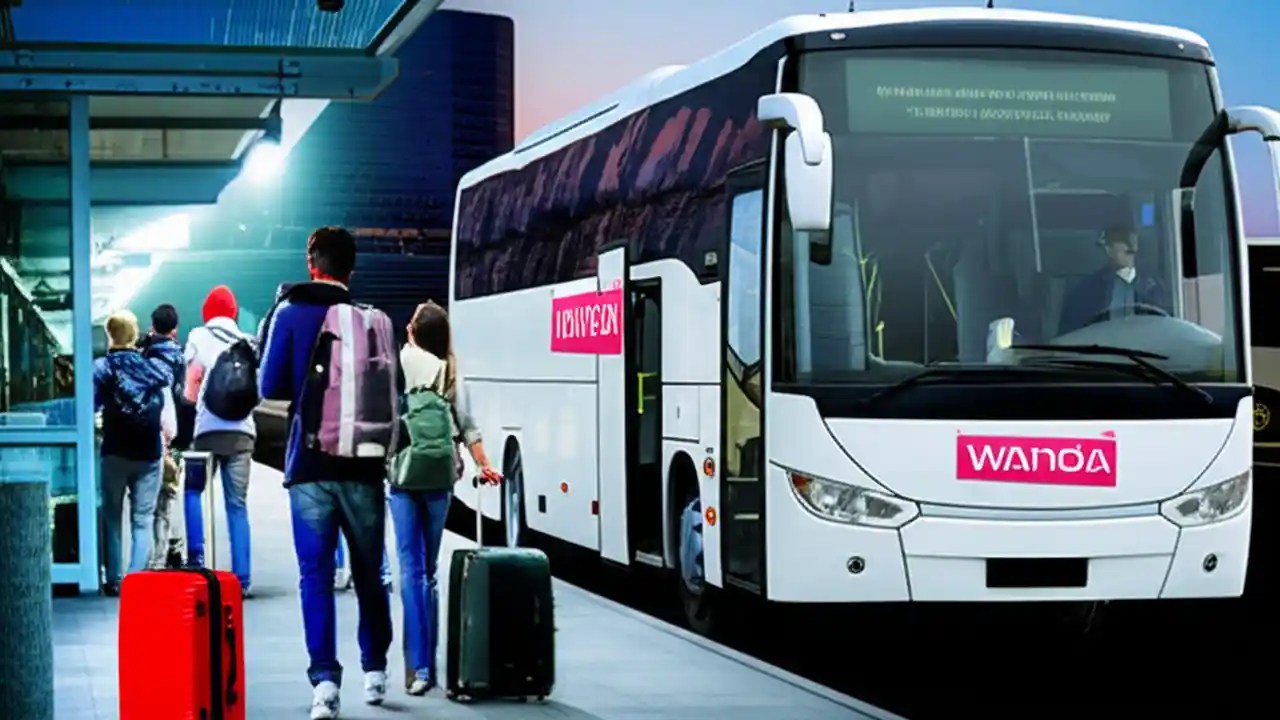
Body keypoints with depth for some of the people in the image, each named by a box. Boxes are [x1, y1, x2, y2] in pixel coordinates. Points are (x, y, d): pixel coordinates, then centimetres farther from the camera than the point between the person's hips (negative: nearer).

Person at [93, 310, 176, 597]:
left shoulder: (102, 367, -4)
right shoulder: (155, 369, 3)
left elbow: (91, 406, -14)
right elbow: (169, 425, 1)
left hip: (115, 453, -1)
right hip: (149, 454, 1)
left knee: (112, 517, 10)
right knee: (143, 519, 3)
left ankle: (114, 581, 7)